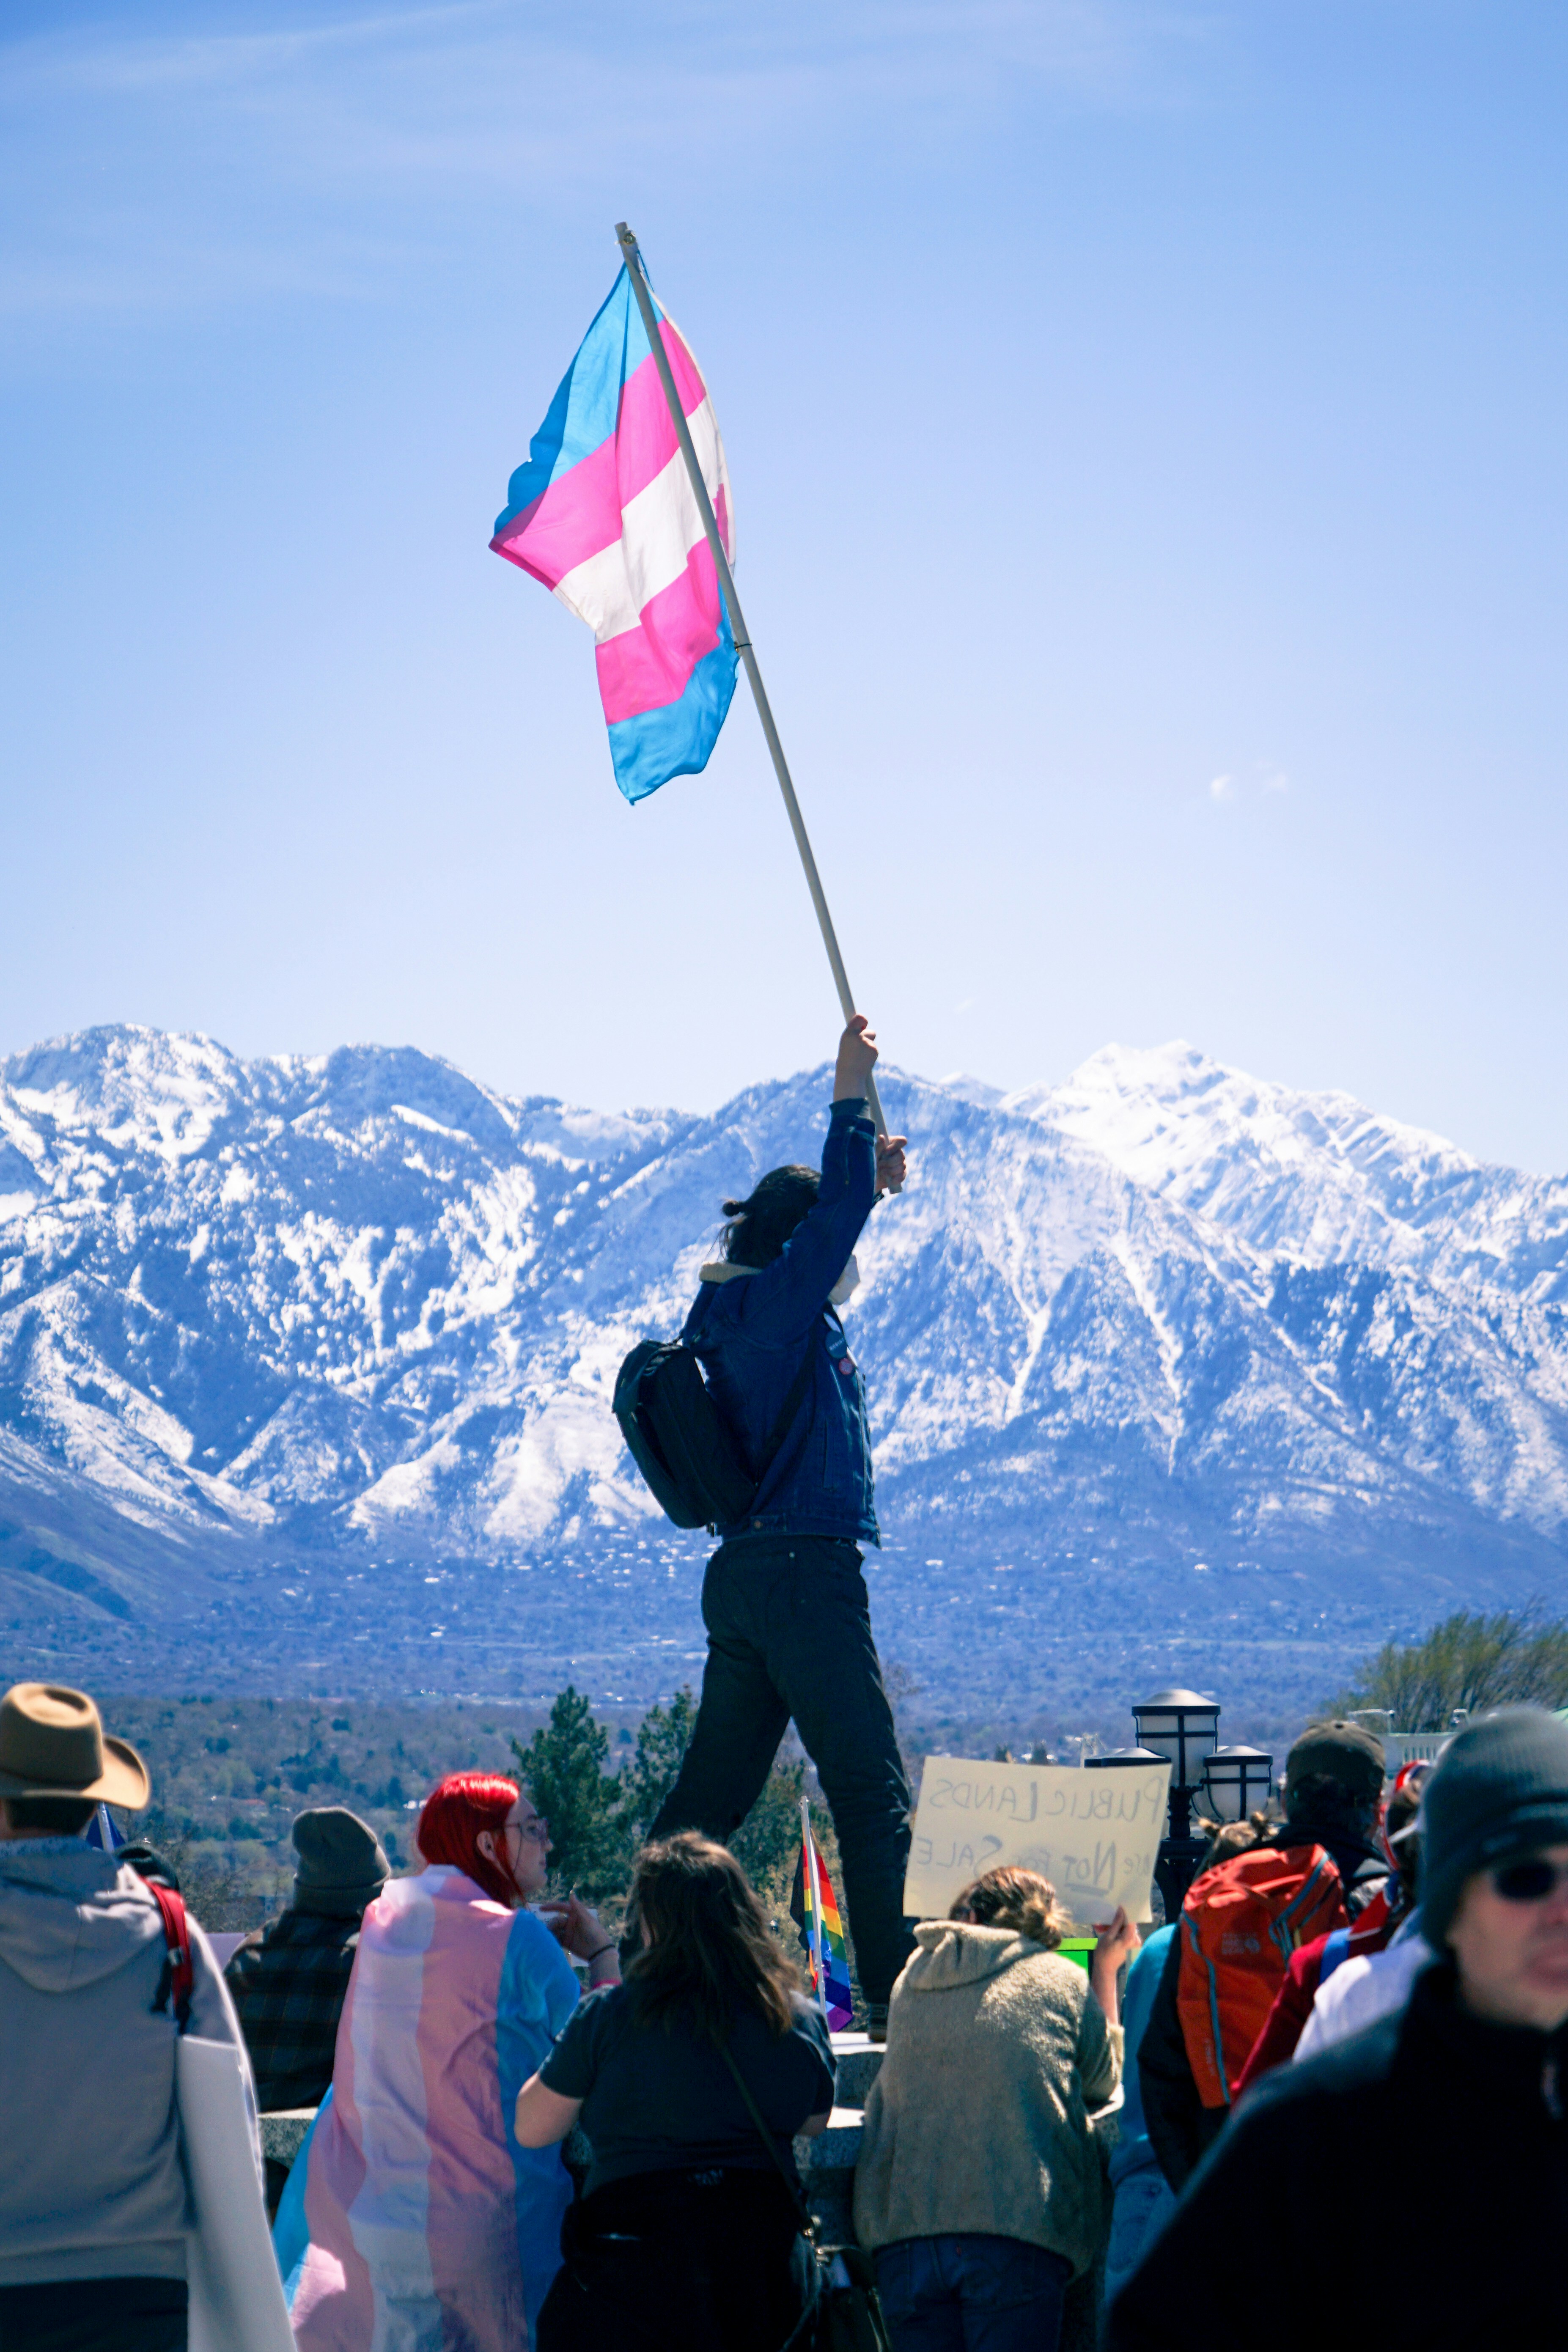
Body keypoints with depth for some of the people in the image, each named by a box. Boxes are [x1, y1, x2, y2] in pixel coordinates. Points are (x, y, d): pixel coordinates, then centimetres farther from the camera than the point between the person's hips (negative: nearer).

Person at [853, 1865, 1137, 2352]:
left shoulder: (911, 1980, 16)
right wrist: (1106, 1970, 31)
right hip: (1015, 2232, -3)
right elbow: (1102, 2084, 22)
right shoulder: (1064, 1982, 7)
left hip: (901, 2227, 3)